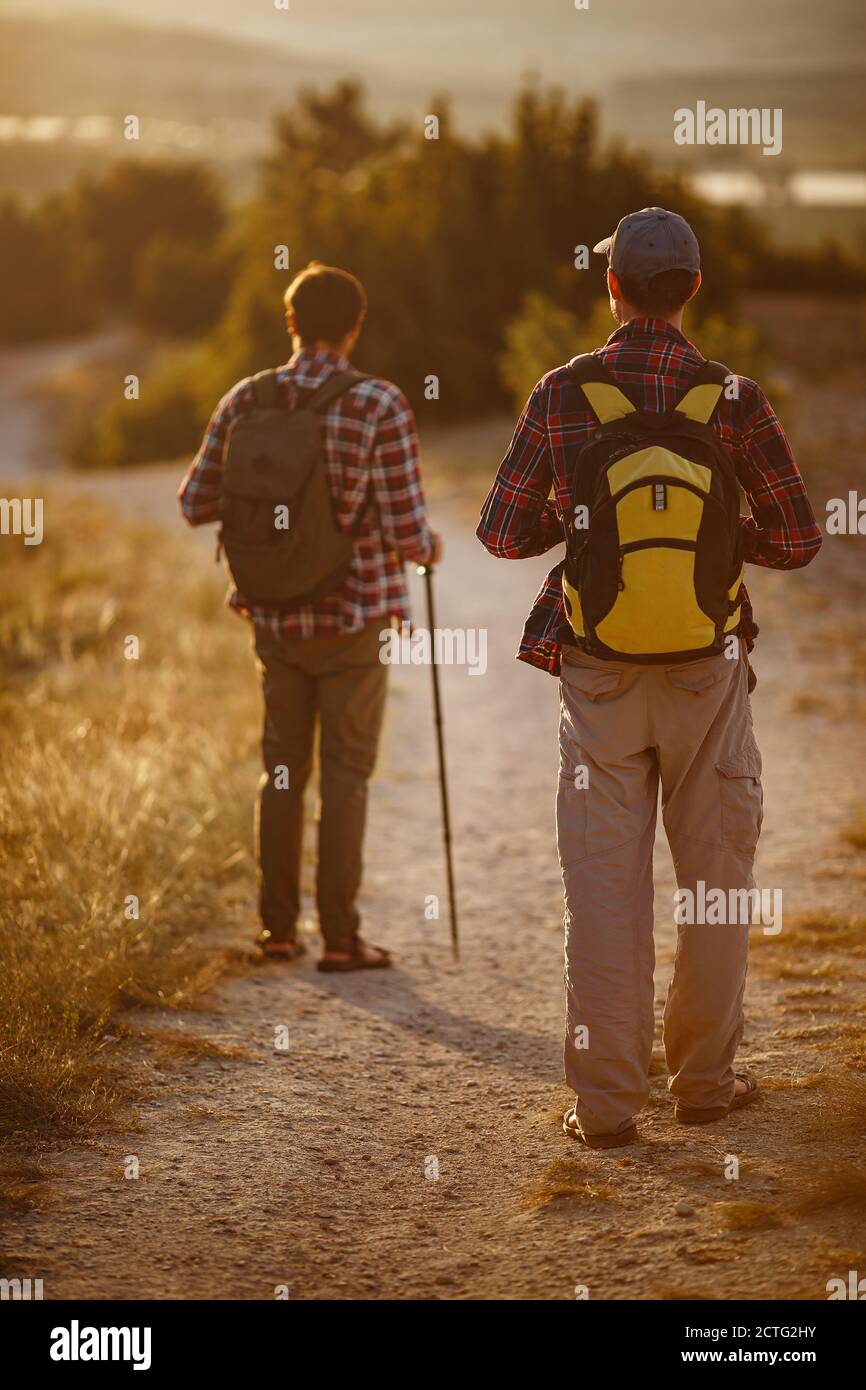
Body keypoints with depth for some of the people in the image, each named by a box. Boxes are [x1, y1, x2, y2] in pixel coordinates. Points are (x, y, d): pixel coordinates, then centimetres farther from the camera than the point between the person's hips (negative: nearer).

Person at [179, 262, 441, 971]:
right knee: (345, 775, 5)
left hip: (275, 616, 4)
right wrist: (429, 547, 8)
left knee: (282, 768, 16)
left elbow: (196, 503, 3)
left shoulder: (246, 401, -3)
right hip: (355, 618, -4)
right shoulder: (380, 407, -15)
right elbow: (406, 532, -15)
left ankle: (278, 927, 21)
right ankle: (340, 936, 7)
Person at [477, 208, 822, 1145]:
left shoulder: (564, 395, -7)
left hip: (599, 676, 0)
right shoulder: (732, 400, -7)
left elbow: (502, 533, -2)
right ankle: (704, 1079, 21)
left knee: (604, 883, 4)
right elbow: (797, 540, -3)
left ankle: (605, 1101, 5)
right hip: (708, 674, 0)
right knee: (715, 876, 13)